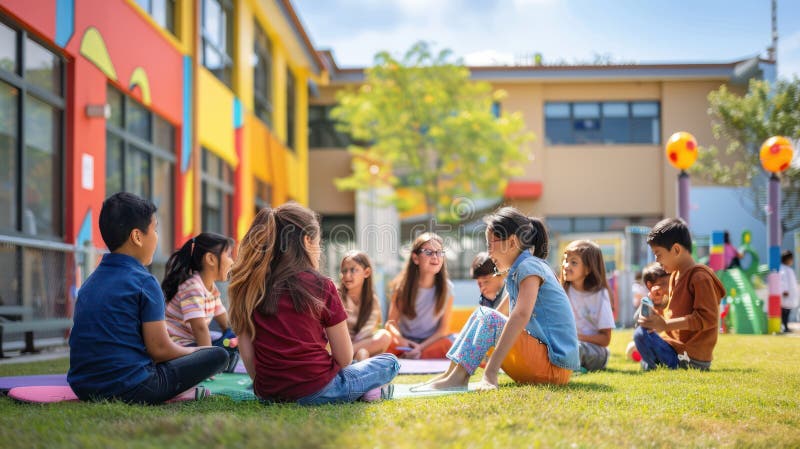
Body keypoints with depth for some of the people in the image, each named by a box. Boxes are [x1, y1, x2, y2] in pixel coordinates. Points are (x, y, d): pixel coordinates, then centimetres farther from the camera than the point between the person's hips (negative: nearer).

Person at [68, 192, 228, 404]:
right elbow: (160, 348, -10)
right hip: (129, 386, -8)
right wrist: (196, 351, 11)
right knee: (218, 355, -1)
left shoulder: (89, 283, 13)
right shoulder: (144, 282, -8)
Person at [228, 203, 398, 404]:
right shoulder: (321, 286, -9)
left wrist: (264, 386, 16)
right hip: (316, 391, -4)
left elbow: (247, 355, 2)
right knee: (390, 362, 19)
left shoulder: (247, 287, 1)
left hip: (268, 393, 4)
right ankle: (365, 392, 1)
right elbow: (344, 359, -5)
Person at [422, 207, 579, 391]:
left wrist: (491, 371, -34)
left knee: (486, 316, -18)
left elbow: (521, 316, -27)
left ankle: (457, 376, -20)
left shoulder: (529, 267, -12)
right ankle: (453, 373, -3)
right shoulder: (516, 272, 18)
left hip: (555, 366, -9)